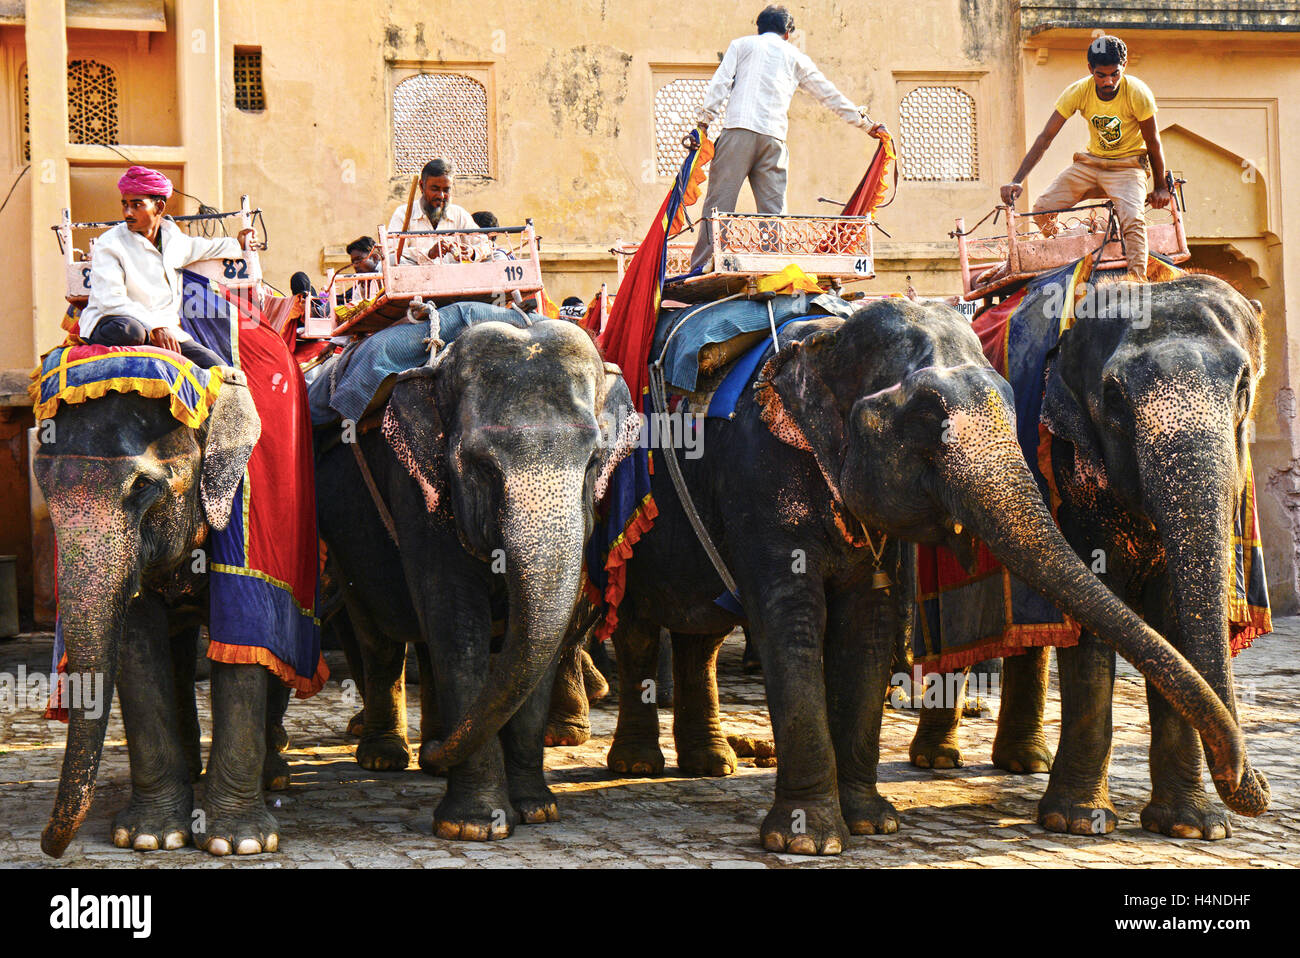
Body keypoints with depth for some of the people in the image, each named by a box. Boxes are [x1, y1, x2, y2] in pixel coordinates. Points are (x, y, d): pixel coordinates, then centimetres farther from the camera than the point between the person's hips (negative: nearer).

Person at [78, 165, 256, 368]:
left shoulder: (172, 236, 13)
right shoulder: (109, 245, -8)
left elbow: (195, 247, 39)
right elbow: (111, 301, -19)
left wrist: (238, 246, 48)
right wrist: (155, 327, -27)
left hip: (165, 331, 5)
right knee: (129, 331, -42)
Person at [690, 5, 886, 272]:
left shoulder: (741, 45, 18)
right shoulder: (796, 57, 22)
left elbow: (720, 84, 6)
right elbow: (831, 95, 25)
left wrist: (703, 122, 4)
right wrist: (866, 123, 31)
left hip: (737, 131, -1)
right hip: (773, 138, 2)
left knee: (718, 202, -6)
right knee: (774, 211, 1)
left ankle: (699, 271, -12)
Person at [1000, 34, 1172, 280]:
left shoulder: (1138, 93, -21)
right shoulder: (1078, 91, -15)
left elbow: (1153, 142, -8)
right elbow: (1045, 138, -16)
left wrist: (1160, 187, -1)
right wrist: (1016, 181, -25)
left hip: (1127, 165, -3)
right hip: (1089, 163, 4)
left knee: (1132, 219, -31)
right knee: (1041, 210, -8)